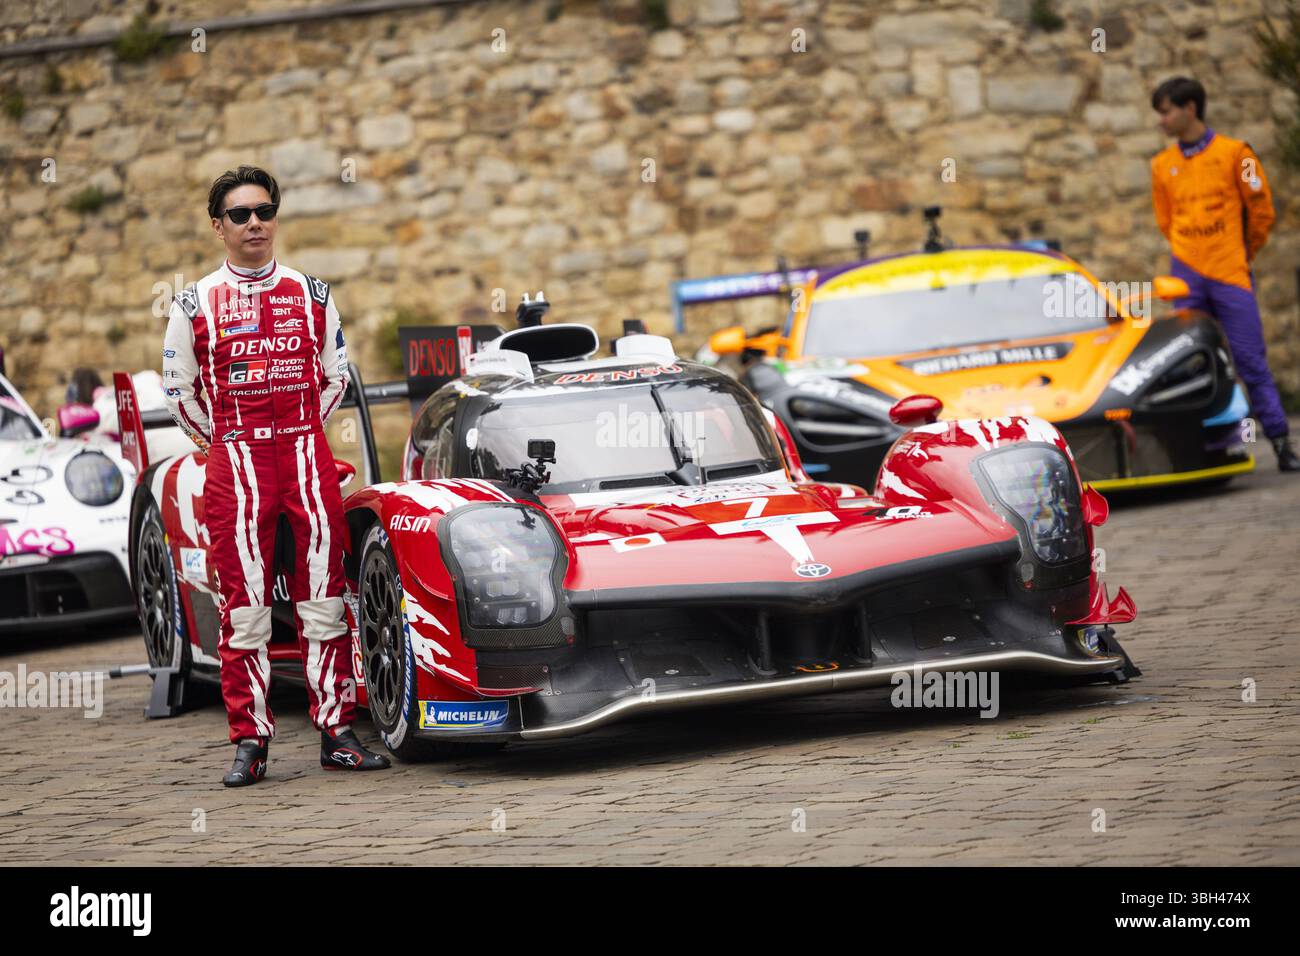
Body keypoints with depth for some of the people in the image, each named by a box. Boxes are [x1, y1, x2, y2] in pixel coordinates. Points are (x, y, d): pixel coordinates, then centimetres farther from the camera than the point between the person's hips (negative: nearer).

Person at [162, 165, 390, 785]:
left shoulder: (311, 294, 10)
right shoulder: (196, 304, 4)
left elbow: (335, 375, 19)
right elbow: (178, 390, 12)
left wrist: (302, 433, 13)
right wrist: (223, 440, 10)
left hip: (309, 456, 2)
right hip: (234, 465, -2)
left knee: (324, 598, 0)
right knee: (244, 606, -2)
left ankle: (336, 733, 5)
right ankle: (250, 742, 3)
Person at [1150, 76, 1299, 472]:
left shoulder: (1234, 153, -2)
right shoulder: (1163, 164, 8)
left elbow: (1262, 209, 3)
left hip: (1231, 274, -3)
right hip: (1187, 275, 3)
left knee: (1250, 360, -4)